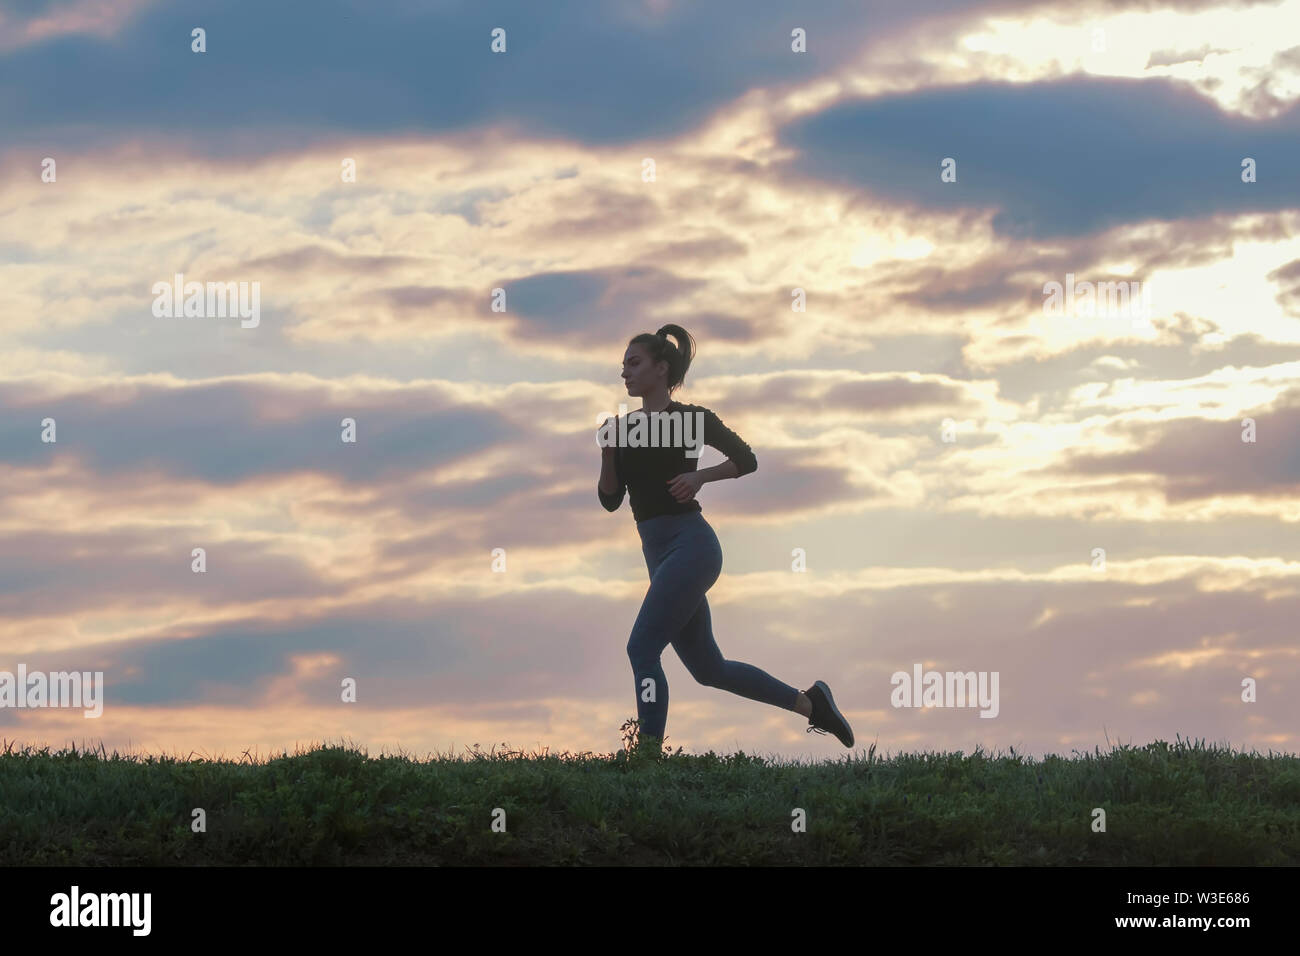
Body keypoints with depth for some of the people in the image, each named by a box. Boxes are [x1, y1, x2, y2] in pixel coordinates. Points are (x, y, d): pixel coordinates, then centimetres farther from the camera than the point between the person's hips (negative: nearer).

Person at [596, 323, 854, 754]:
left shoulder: (689, 418, -3)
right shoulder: (626, 427, 14)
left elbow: (746, 459, 3)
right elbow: (610, 499, 11)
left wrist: (700, 476, -12)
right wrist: (608, 449, -4)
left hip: (690, 544, -8)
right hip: (658, 552, 8)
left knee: (642, 646, -17)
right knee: (707, 666, 10)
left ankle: (650, 750, -13)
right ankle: (809, 702, 21)